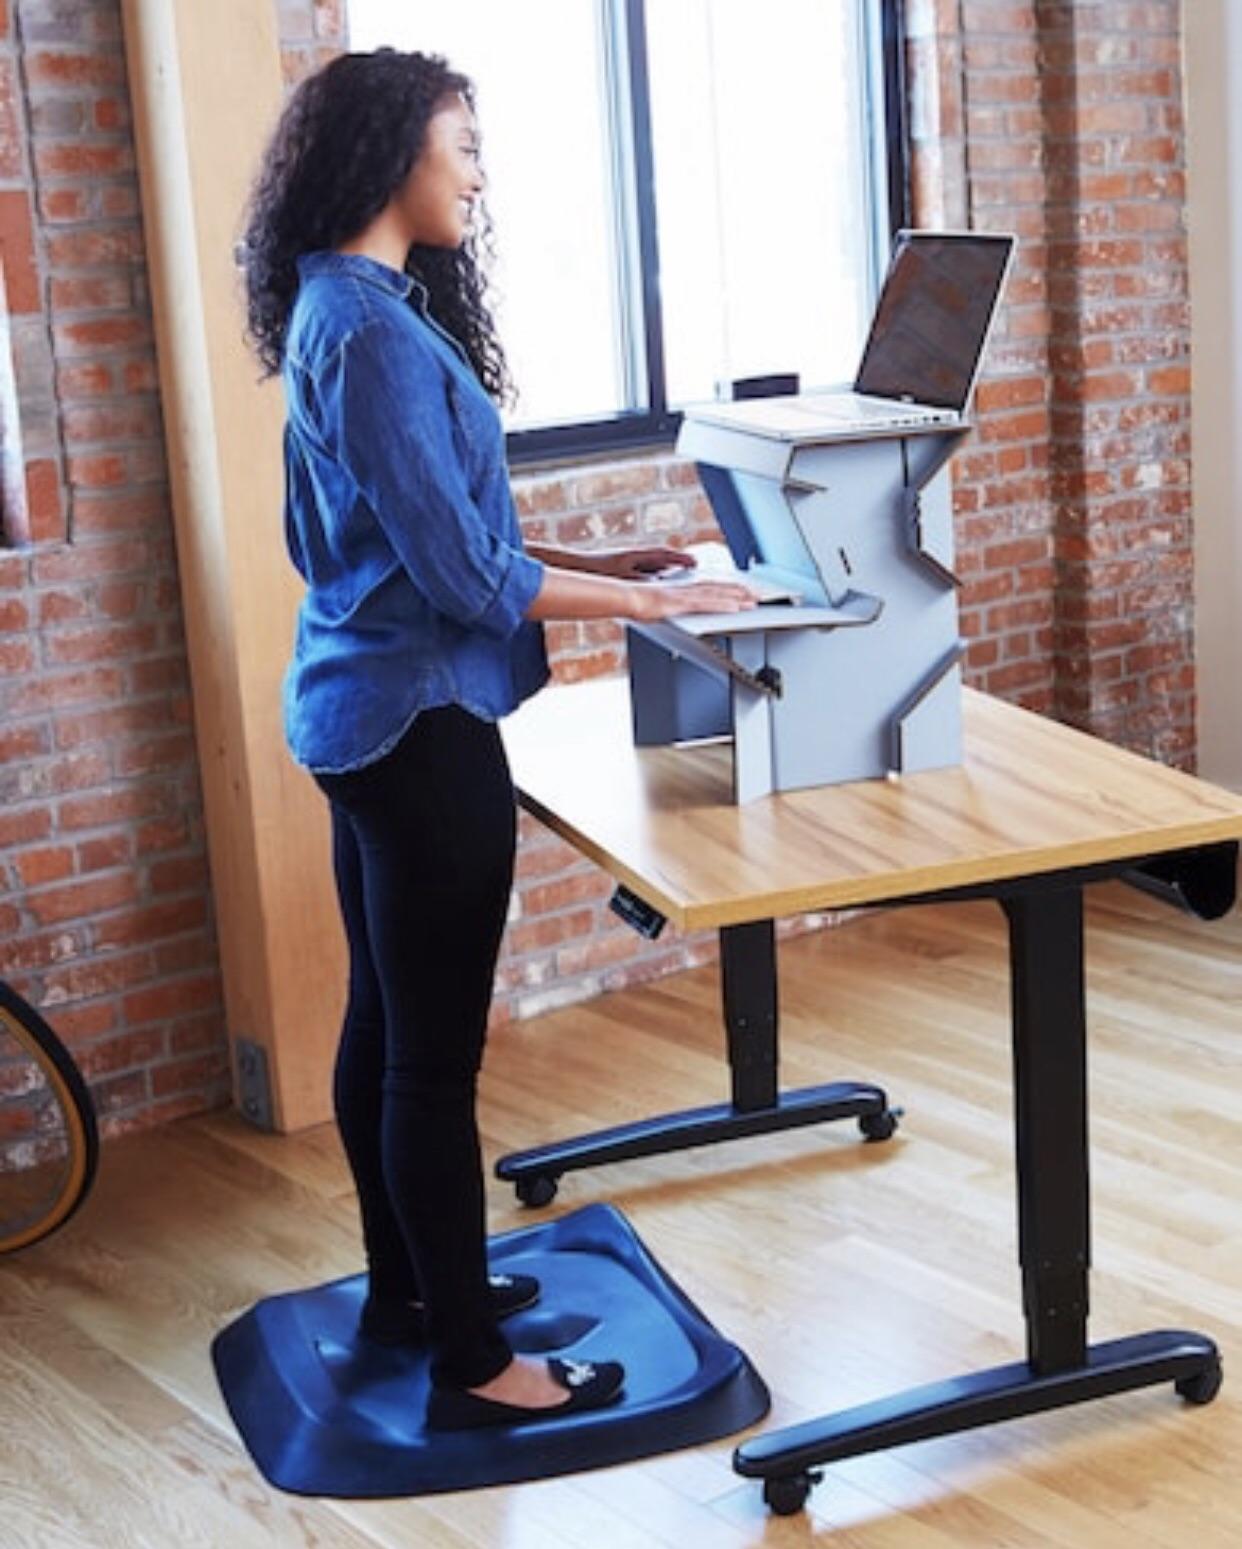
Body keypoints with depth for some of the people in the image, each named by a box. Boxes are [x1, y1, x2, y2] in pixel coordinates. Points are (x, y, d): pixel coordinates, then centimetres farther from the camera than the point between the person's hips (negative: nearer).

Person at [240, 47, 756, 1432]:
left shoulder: (344, 309, 11)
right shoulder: (374, 333, -20)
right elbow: (462, 573, -20)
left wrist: (588, 565, 13)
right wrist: (647, 601, -12)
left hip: (362, 710, 11)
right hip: (416, 722, -11)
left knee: (383, 1022, 19)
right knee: (435, 1055, -3)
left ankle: (404, 1289, 34)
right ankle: (471, 1368, 8)